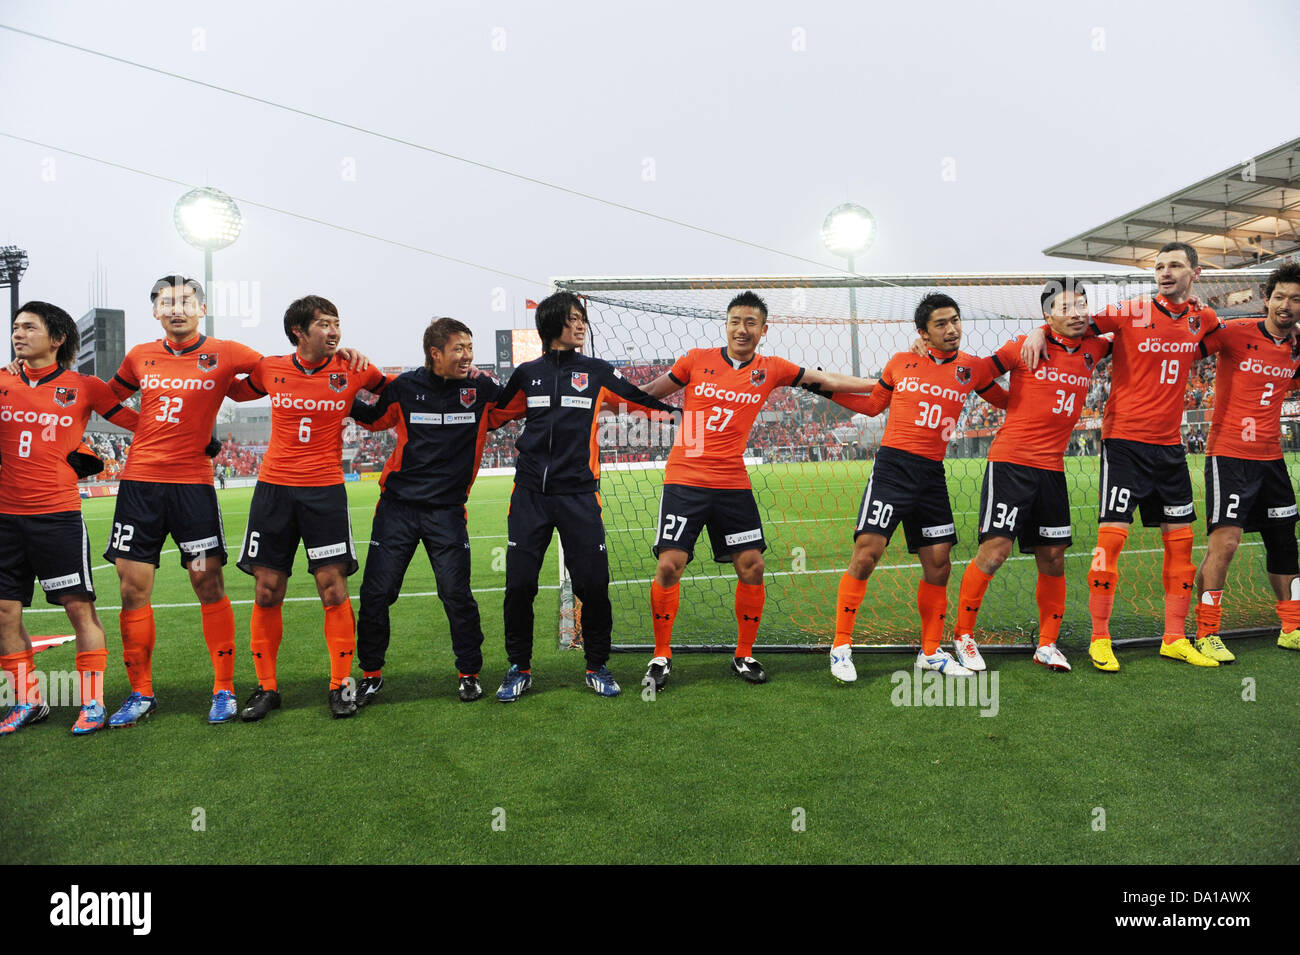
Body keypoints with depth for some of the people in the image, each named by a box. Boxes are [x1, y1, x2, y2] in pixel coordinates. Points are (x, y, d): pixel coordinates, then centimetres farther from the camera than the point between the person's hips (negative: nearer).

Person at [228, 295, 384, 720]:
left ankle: (340, 685, 10)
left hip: (325, 489, -2)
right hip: (273, 486, 2)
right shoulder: (270, 370, 3)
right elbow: (236, 392, 23)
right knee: (267, 592, 4)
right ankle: (266, 688, 18)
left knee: (333, 589, -4)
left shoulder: (352, 370, -1)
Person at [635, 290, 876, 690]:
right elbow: (650, 393, 12)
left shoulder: (771, 369, 6)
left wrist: (882, 384, 14)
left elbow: (826, 380, 13)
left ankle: (743, 656, 19)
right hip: (685, 479, -2)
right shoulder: (697, 359, 3)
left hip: (733, 484, 2)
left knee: (751, 566, 0)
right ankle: (661, 657, 9)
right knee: (669, 564, -9)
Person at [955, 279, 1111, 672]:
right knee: (995, 549, -11)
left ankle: (1047, 644, 22)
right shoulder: (1025, 347, -5)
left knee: (1053, 559, 8)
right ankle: (964, 636, 4)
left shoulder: (1092, 350, 10)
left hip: (1052, 469, 6)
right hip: (1010, 462, -5)